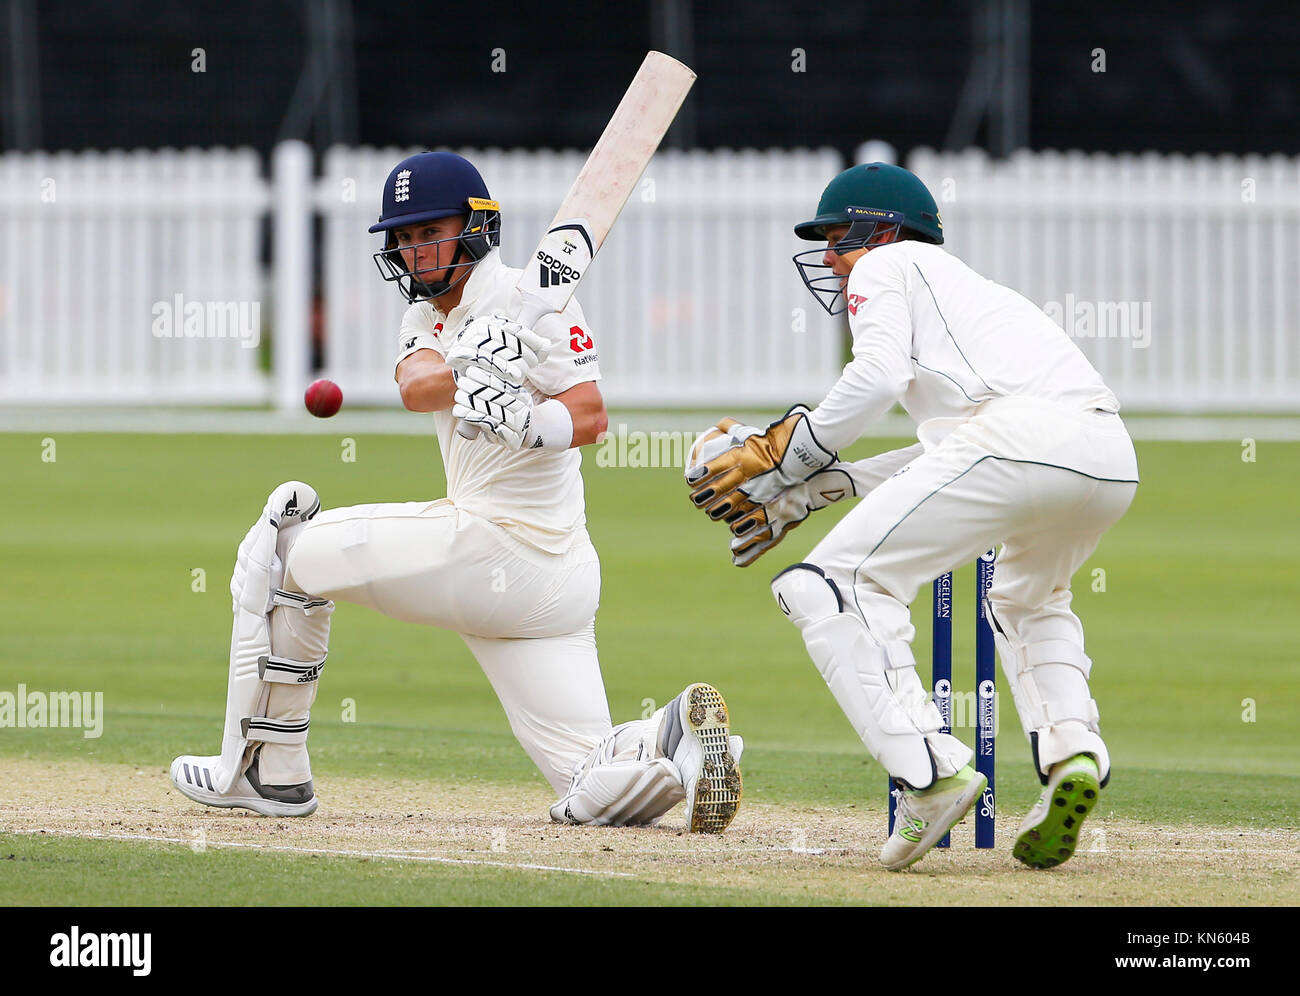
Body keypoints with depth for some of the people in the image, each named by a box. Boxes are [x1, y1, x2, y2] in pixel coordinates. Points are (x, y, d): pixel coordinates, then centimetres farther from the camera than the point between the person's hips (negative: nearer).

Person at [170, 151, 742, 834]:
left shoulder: (524, 296, -5)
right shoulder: (427, 318, 20)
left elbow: (590, 414, -15)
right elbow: (416, 387, -3)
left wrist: (529, 424, -37)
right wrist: (473, 369, -26)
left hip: (498, 545, -9)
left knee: (278, 550, 2)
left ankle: (268, 771, 6)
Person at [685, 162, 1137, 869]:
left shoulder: (887, 266, 17)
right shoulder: (966, 285, 40)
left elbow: (878, 373, -3)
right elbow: (945, 456, 33)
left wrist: (780, 457, 5)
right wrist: (812, 490, 32)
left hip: (1020, 436, -8)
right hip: (1113, 459, 8)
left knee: (830, 586, -4)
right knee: (1025, 598, 36)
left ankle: (930, 771, -20)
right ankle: (1072, 750, 9)